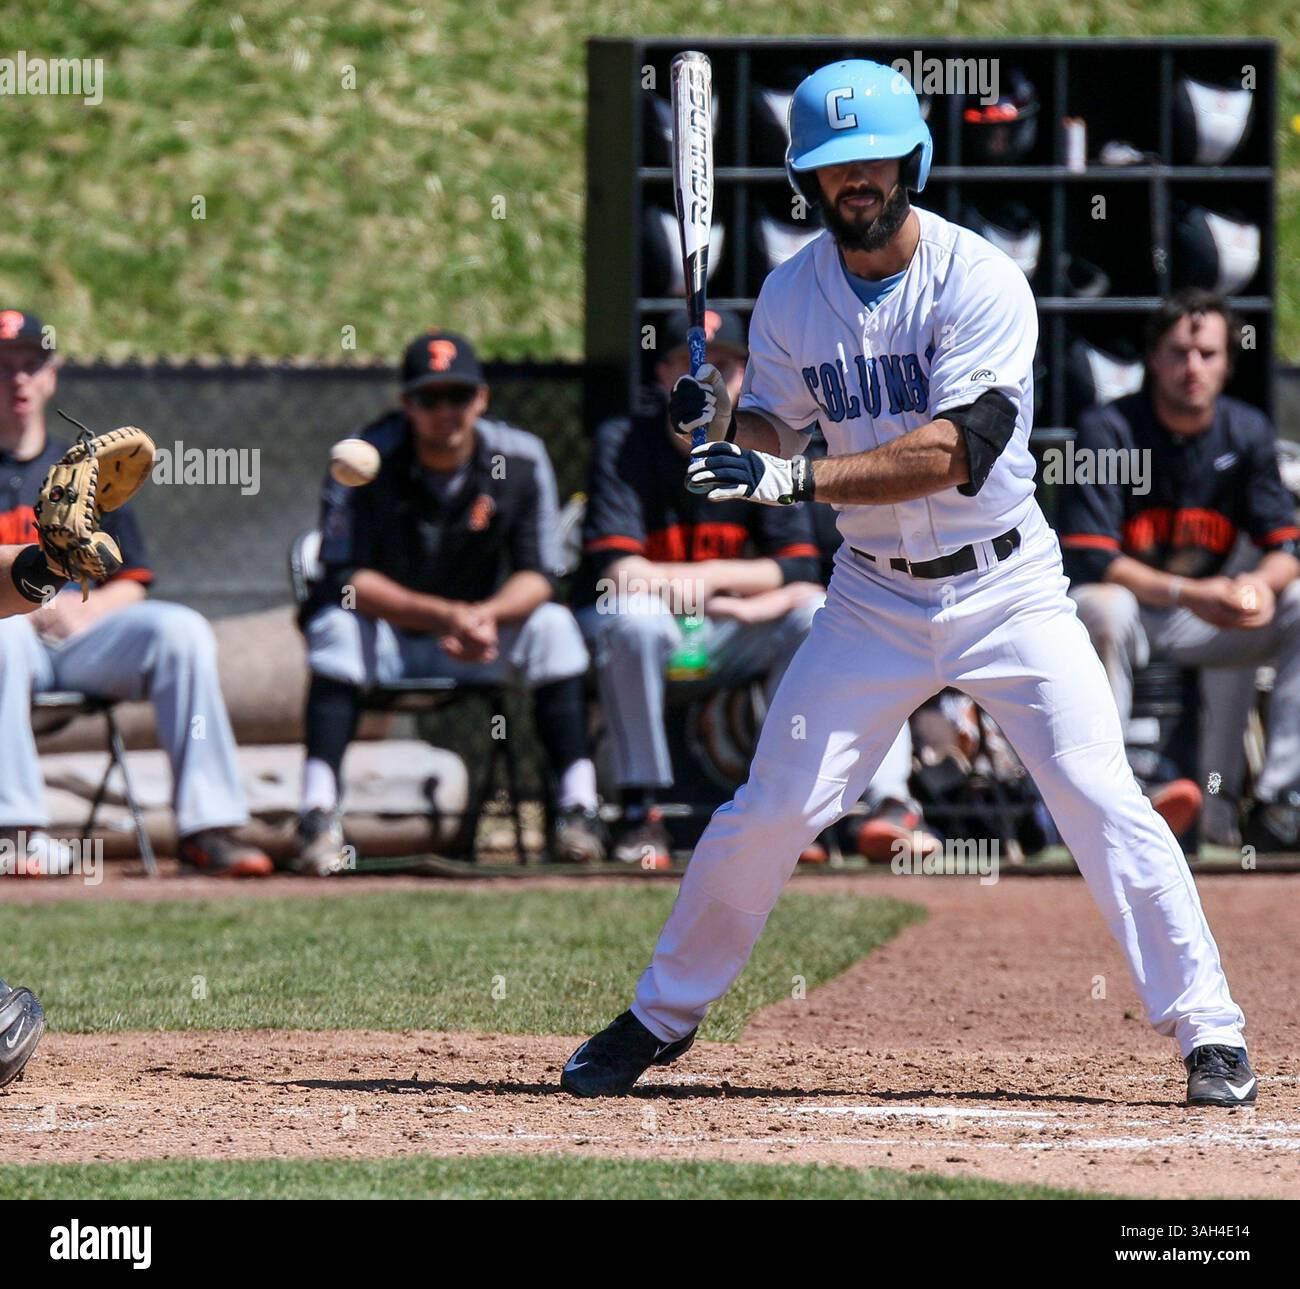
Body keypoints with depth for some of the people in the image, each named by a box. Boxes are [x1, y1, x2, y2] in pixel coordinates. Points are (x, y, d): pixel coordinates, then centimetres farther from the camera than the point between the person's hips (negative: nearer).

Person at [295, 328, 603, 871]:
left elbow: (537, 575, -9)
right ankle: (318, 817, -41)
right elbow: (345, 577, -20)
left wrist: (486, 615, -33)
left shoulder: (521, 461, -9)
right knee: (336, 626, -33)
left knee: (552, 626, -24)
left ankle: (579, 807, -27)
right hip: (383, 637, -2)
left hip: (483, 644, 2)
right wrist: (447, 616, -32)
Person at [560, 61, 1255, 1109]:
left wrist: (791, 479, -31)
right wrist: (723, 423, -16)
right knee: (771, 810, 0)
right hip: (874, 598, 3)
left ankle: (1209, 1032, -4)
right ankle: (662, 1017, 17)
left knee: (1102, 802, -12)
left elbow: (951, 455, -25)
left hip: (1007, 589, -3)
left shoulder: (980, 283, -16)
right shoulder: (792, 295, 0)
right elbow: (775, 435, 7)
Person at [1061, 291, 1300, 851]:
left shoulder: (1246, 432, -1)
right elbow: (1091, 558, -23)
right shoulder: (1107, 430, -15)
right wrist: (1187, 594, -35)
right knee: (1107, 609, -38)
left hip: (1199, 624, 5)